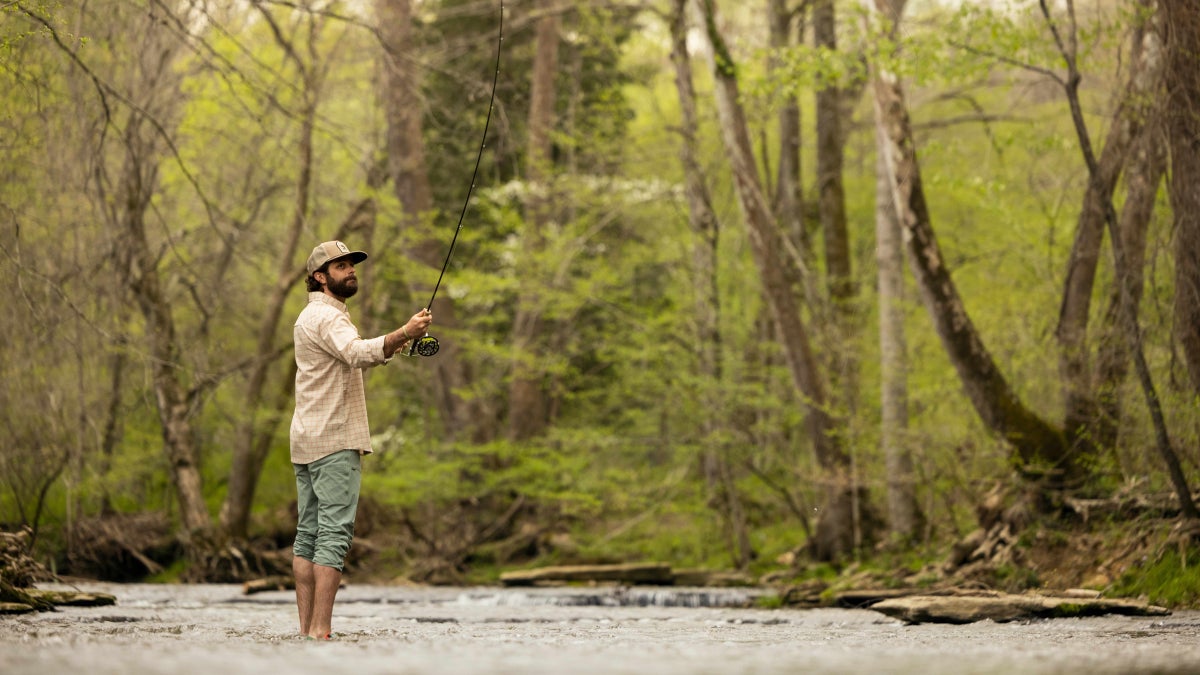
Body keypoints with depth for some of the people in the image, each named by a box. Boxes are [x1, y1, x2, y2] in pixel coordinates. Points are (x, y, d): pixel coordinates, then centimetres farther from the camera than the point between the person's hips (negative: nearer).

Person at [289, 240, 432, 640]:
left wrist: (401, 342, 14)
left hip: (307, 441, 10)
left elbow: (354, 359, 27)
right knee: (334, 534, -13)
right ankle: (320, 631, -19)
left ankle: (306, 629, 8)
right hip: (334, 441, -10)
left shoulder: (312, 316, 23)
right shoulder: (326, 316, -10)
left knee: (308, 534, 8)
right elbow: (358, 353, -31)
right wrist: (403, 335, -46)